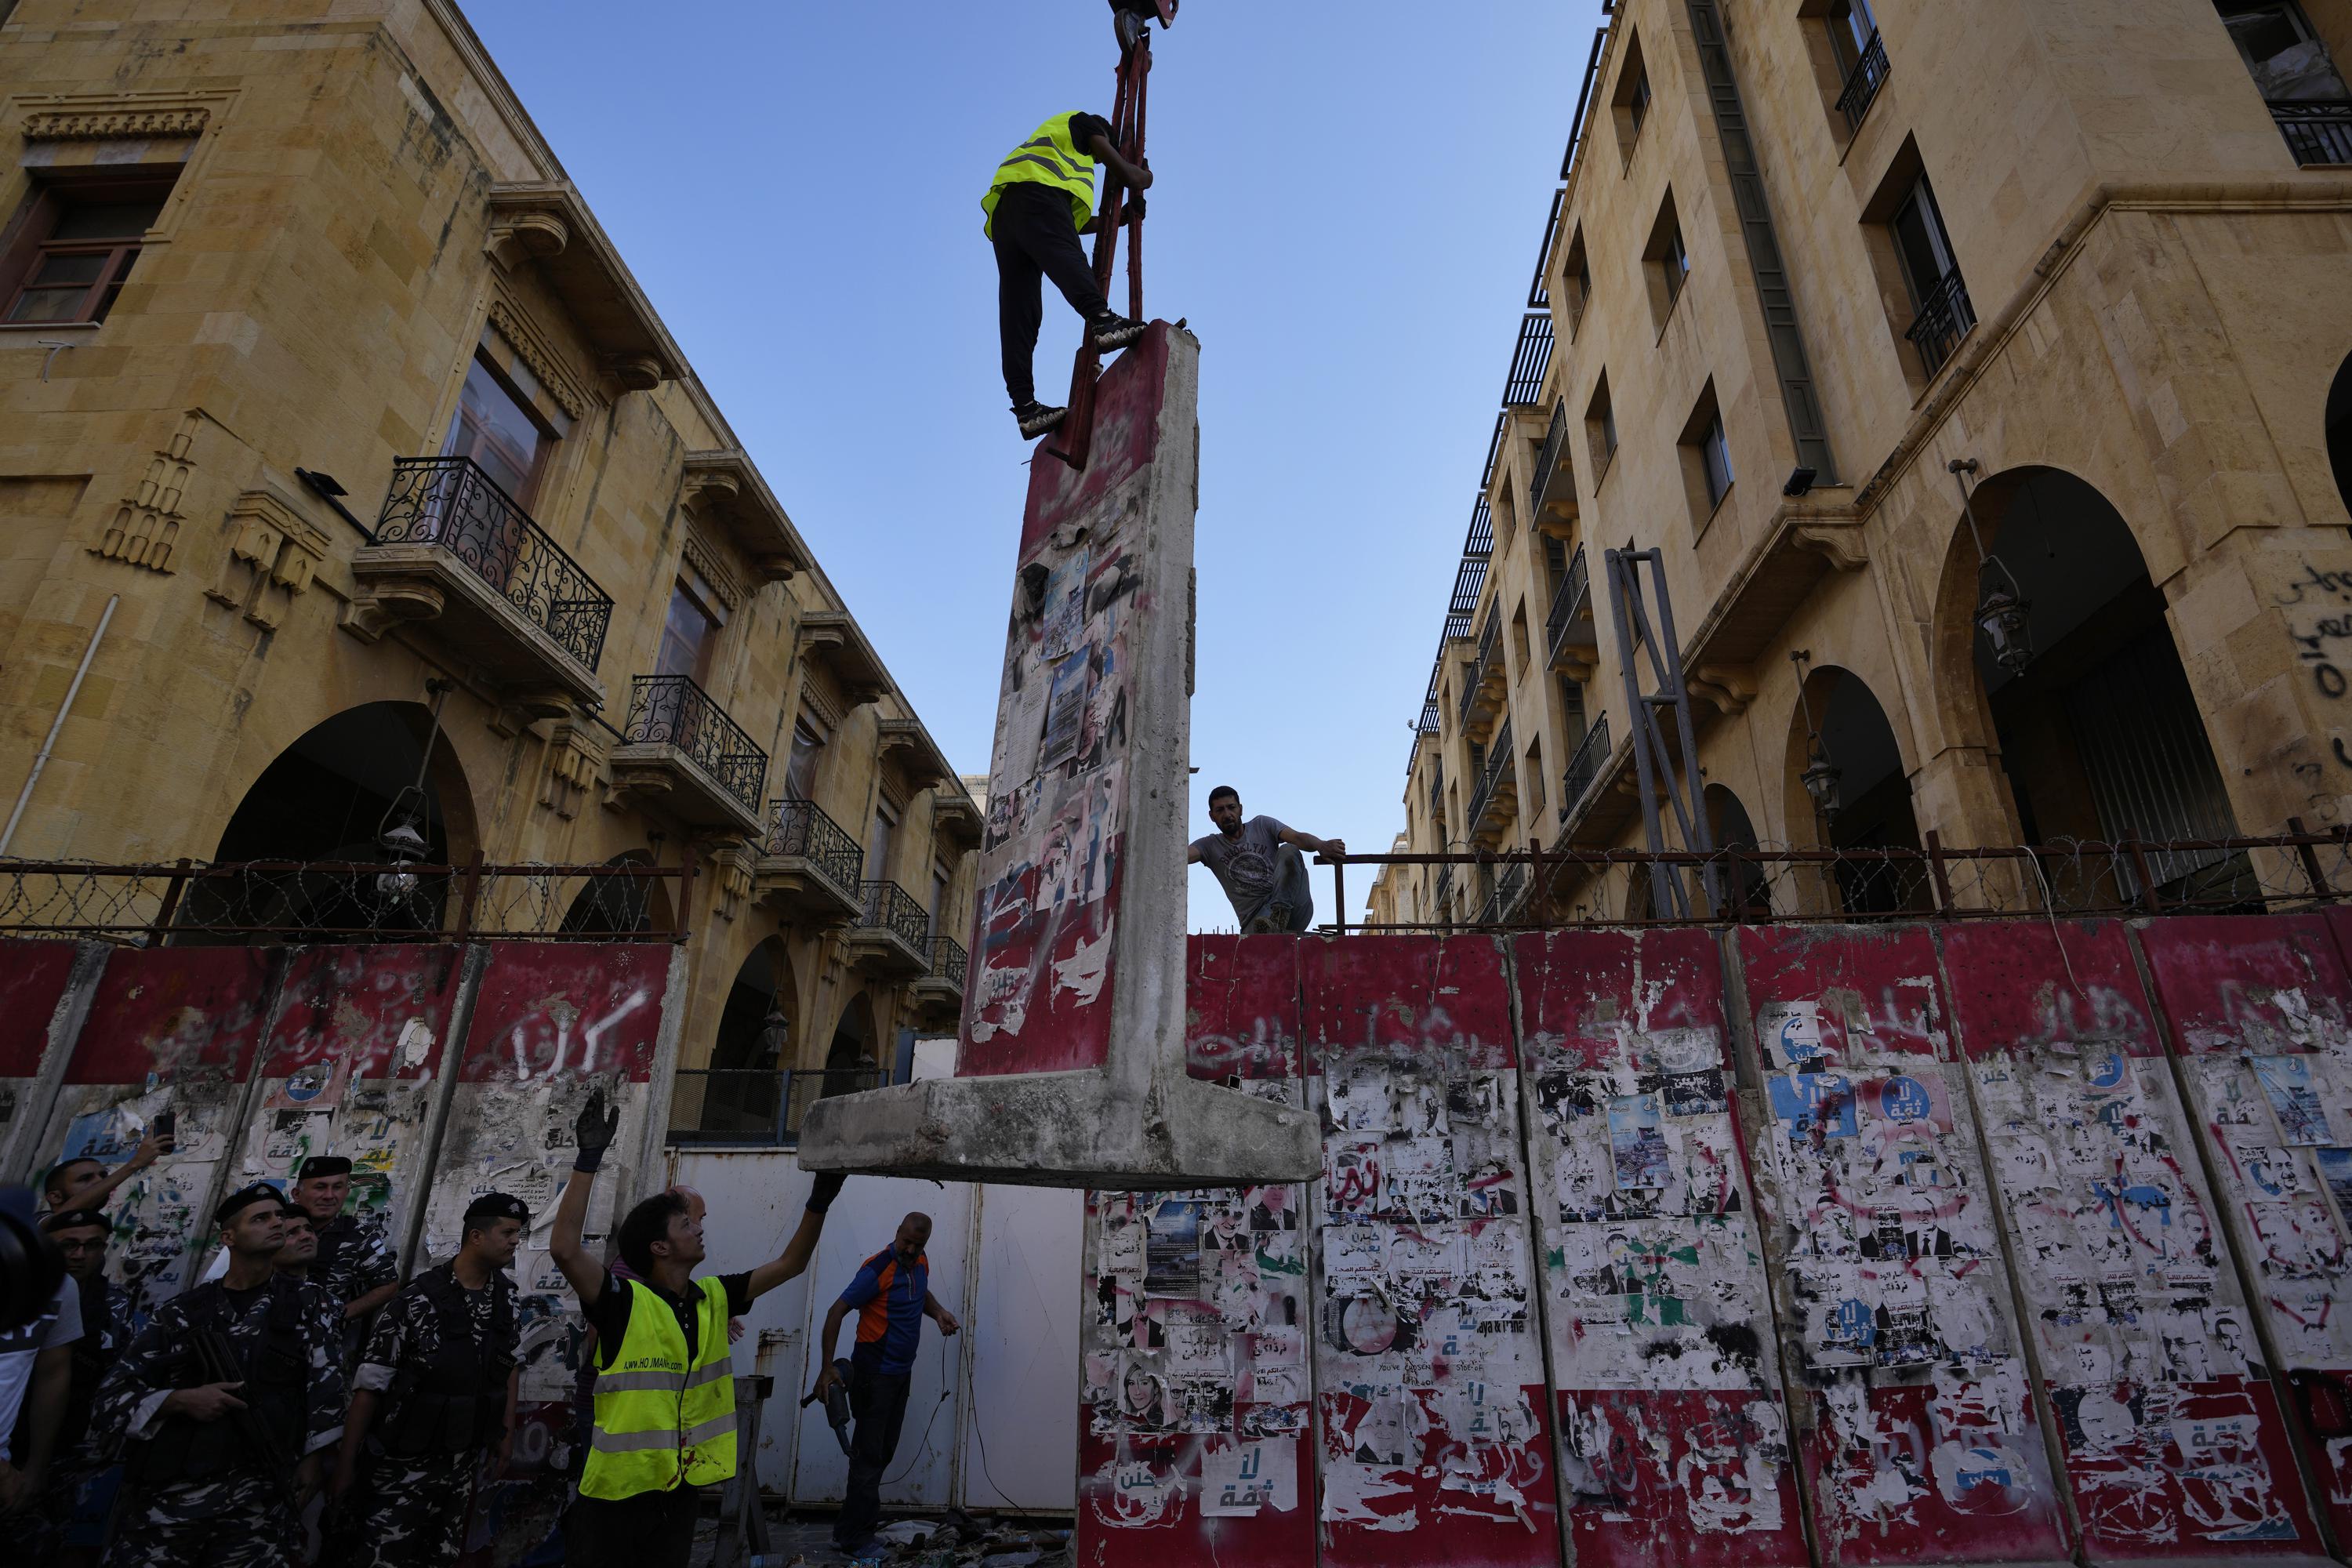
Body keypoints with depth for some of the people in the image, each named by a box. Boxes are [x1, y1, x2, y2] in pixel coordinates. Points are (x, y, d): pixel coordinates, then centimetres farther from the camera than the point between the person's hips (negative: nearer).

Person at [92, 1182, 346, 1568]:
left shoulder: (307, 1303, 9)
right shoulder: (181, 1312, 11)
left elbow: (325, 1381, 1)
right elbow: (111, 1397, 8)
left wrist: (313, 1458, -8)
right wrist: (181, 1400, -8)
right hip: (166, 1495, 1)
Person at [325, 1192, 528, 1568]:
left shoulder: (505, 1295, -1)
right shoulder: (419, 1300, -19)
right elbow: (370, 1385, -13)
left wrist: (507, 1432, 9)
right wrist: (345, 1463, -10)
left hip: (464, 1463, 5)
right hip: (404, 1463, -5)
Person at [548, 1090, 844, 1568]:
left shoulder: (715, 1298, 3)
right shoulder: (624, 1301, -14)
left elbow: (789, 1263, 9)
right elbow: (564, 1249, -29)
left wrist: (820, 1201, -1)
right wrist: (588, 1159, -33)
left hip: (684, 1488, 6)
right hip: (618, 1489, -6)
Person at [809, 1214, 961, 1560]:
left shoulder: (920, 1263, 1)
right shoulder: (877, 1269, -22)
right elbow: (836, 1312, -21)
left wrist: (938, 1312, 0)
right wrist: (828, 1368, -25)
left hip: (901, 1372, 8)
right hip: (875, 1373, -8)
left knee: (884, 1452, 15)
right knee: (869, 1455, -3)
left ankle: (849, 1527, 29)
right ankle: (855, 1539, 9)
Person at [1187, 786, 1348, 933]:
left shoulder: (1262, 825, 10)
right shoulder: (1210, 845, 11)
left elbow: (1297, 837, -8)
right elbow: (1183, 856, -10)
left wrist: (1322, 845, -32)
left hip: (1295, 908, 2)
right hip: (1255, 919, -2)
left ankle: (1280, 913, -35)